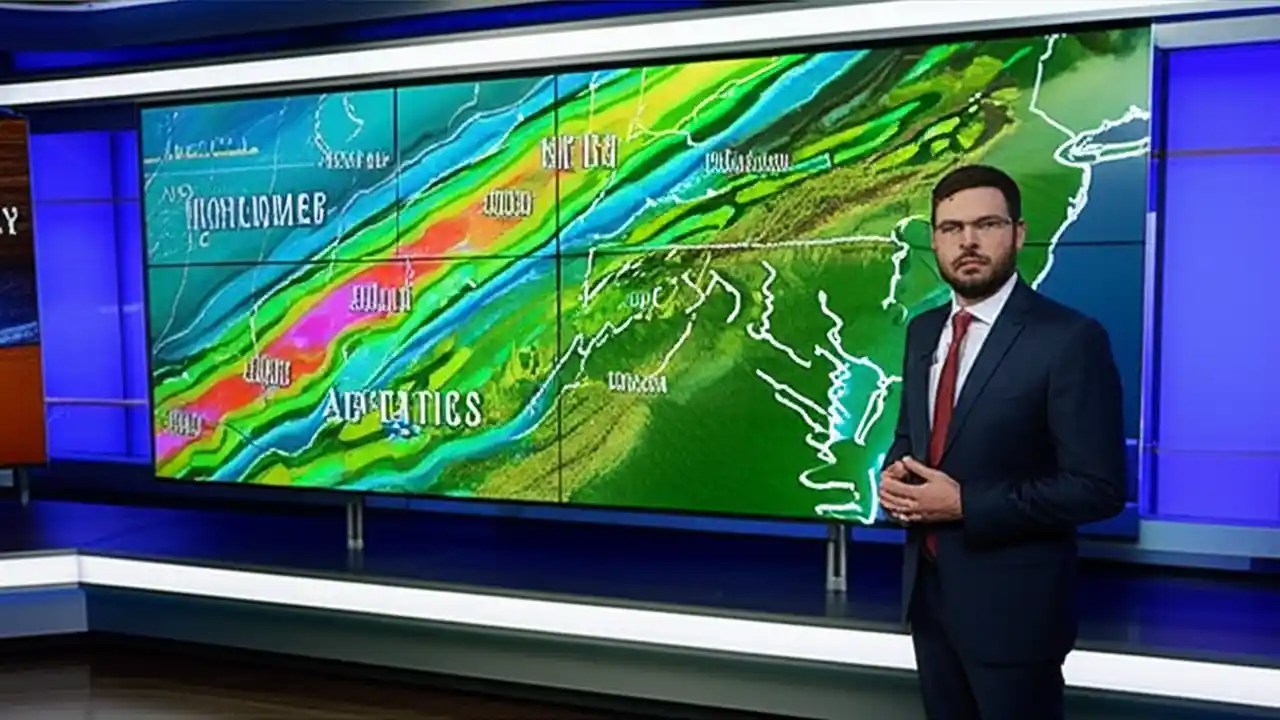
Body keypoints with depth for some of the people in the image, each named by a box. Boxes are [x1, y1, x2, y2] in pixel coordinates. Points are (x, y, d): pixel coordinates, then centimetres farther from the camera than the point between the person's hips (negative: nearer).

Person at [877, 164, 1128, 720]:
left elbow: (1098, 487, -19)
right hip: (928, 591, 6)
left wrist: (965, 504, -22)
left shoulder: (1070, 339, -16)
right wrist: (893, 474, -6)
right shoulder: (923, 330, 6)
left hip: (1012, 601, -6)